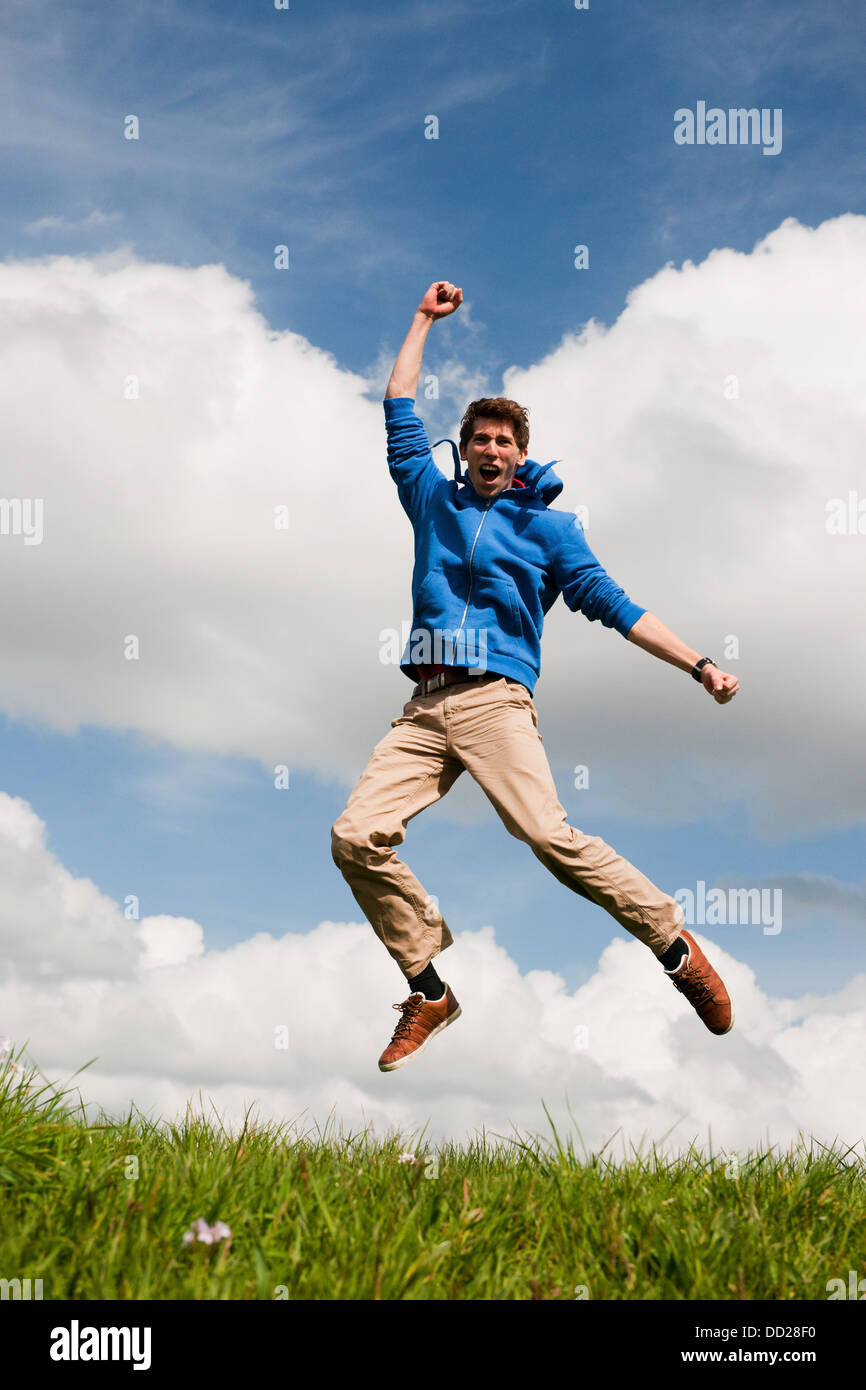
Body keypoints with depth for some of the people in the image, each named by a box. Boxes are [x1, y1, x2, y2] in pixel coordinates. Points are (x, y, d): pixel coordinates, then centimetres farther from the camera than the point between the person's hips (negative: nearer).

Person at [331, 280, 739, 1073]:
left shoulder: (549, 525, 13)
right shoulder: (434, 501, 22)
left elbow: (612, 604, 7)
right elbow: (399, 412, 27)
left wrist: (700, 665, -2)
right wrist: (424, 320, 33)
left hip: (496, 701, -4)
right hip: (423, 710, 4)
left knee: (549, 833, -24)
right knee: (357, 837, -14)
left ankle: (675, 944, -8)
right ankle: (429, 993, -3)